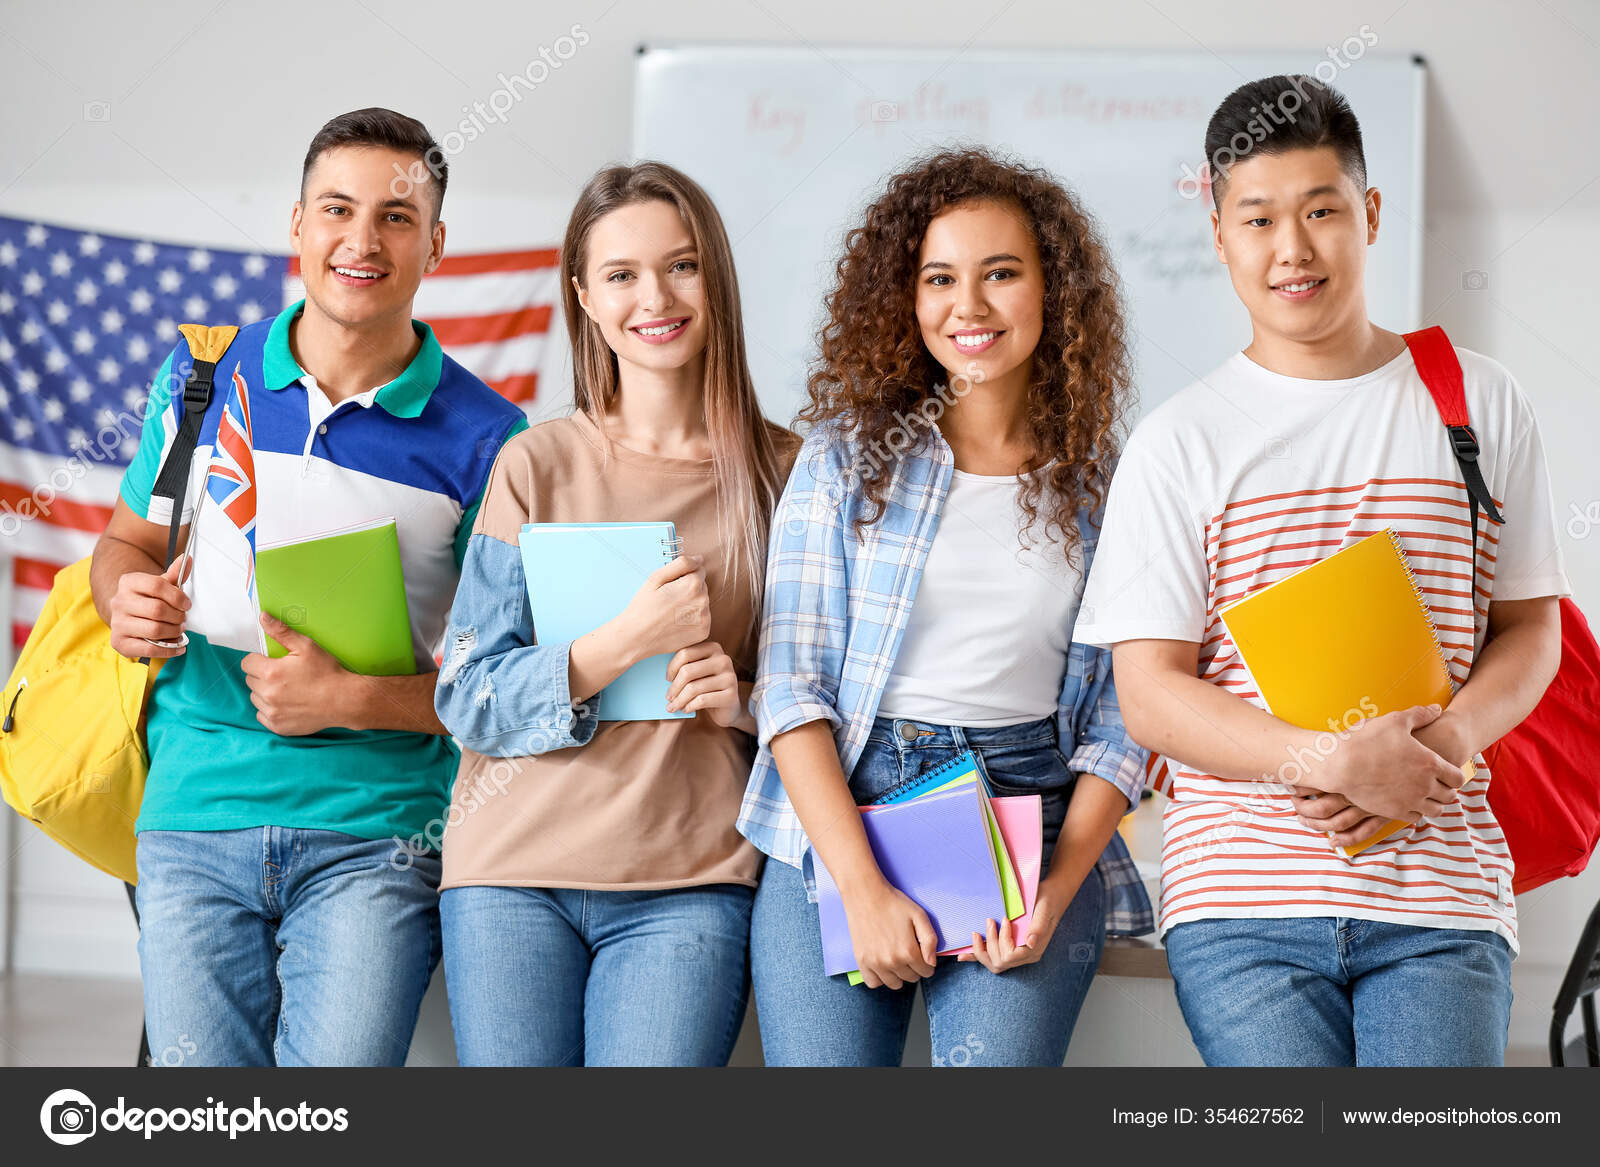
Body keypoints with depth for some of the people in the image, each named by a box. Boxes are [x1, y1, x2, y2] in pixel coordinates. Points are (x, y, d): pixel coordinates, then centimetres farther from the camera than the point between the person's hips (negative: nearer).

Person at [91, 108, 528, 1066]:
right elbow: (128, 540, 21)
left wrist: (353, 699, -15)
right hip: (195, 817, 2)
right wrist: (128, 598, -3)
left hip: (375, 835, -2)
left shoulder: (485, 438, -1)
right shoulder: (202, 377, 8)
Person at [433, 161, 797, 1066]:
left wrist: (746, 701, -8)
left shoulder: (783, 472, 5)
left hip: (690, 884, 0)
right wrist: (623, 644, -15)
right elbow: (468, 700, -1)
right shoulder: (537, 465, 4)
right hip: (515, 869, 1)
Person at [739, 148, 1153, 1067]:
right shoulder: (848, 455, 6)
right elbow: (792, 685, -1)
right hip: (841, 825, 0)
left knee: (996, 1055, -18)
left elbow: (1119, 719, 6)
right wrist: (866, 890, -11)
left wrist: (1056, 894, -8)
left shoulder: (1106, 483, 8)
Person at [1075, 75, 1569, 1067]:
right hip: (1243, 904, -1)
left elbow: (1530, 624, 13)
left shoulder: (1478, 402, 10)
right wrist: (1330, 762, -16)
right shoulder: (1179, 444, 5)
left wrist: (1445, 743, -9)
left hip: (1440, 899, 1)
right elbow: (1150, 692, 0)